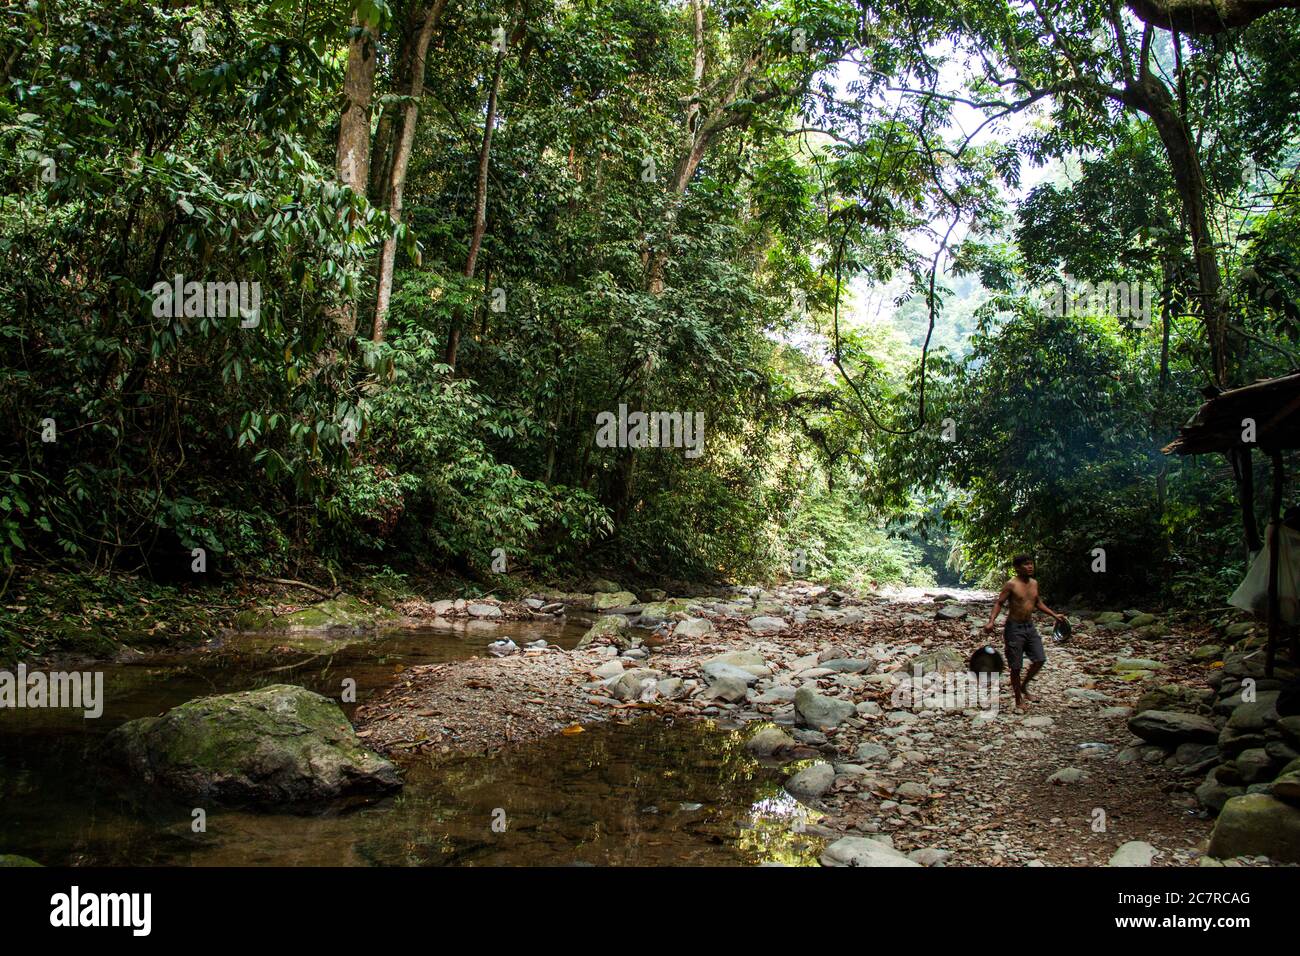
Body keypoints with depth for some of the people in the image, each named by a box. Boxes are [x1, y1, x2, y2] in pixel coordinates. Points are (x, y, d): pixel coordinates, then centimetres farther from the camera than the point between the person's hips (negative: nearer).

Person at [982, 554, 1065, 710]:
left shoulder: (1034, 583, 7)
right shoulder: (1011, 585, -14)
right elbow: (998, 603, -15)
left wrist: (1054, 615, 17)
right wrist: (991, 621, -29)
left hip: (1030, 627, 7)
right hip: (1015, 628, -7)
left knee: (1040, 659, 5)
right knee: (1016, 666, 1)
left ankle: (1024, 687, 27)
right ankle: (1018, 700, 15)